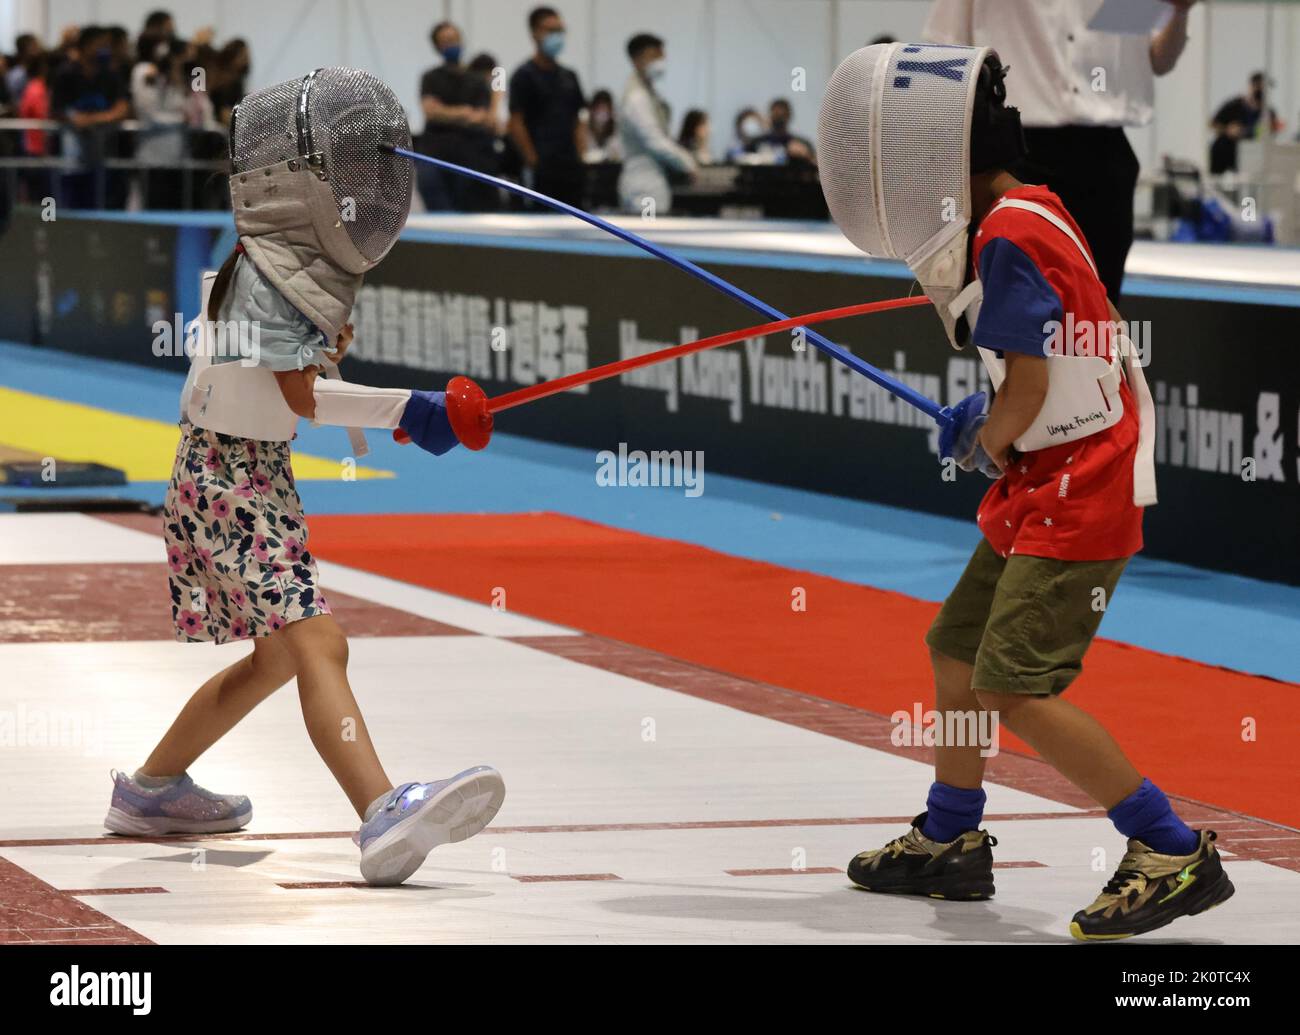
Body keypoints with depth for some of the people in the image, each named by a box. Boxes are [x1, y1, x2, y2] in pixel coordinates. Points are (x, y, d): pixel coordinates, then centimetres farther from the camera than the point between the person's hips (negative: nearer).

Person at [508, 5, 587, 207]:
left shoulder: (569, 77, 17)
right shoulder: (525, 76, -3)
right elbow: (516, 124, -8)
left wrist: (581, 157, 7)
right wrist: (533, 162, -12)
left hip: (570, 167, 7)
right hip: (542, 171, -7)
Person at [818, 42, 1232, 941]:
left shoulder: (1011, 236, -19)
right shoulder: (1027, 216, 11)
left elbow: (1029, 385, -17)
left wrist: (986, 444, 1)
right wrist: (985, 424, 8)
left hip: (1083, 488, -11)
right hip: (1043, 485, 11)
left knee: (1016, 688, -16)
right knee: (958, 649, 20)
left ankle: (1175, 855, -13)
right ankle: (951, 843, 37)